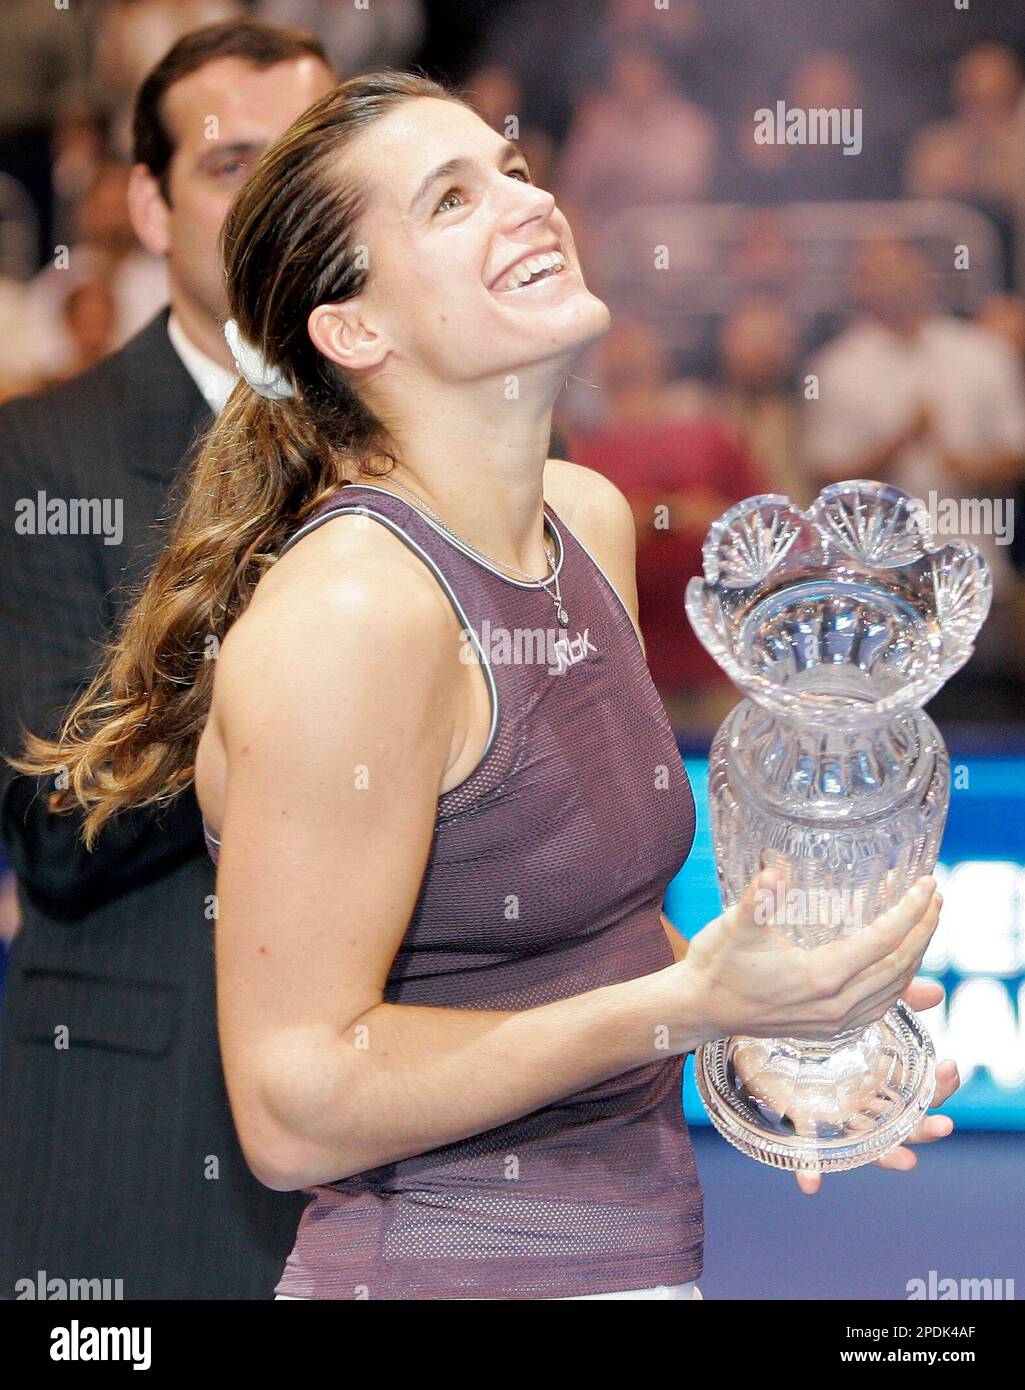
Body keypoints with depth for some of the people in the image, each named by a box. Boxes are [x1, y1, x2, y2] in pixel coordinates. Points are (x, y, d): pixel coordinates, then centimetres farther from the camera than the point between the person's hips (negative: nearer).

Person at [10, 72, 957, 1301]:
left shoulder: (589, 519, 3)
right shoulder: (345, 614, -22)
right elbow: (293, 1114, -22)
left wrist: (761, 1013, -1)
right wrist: (684, 1006, -23)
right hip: (454, 1262, -7)